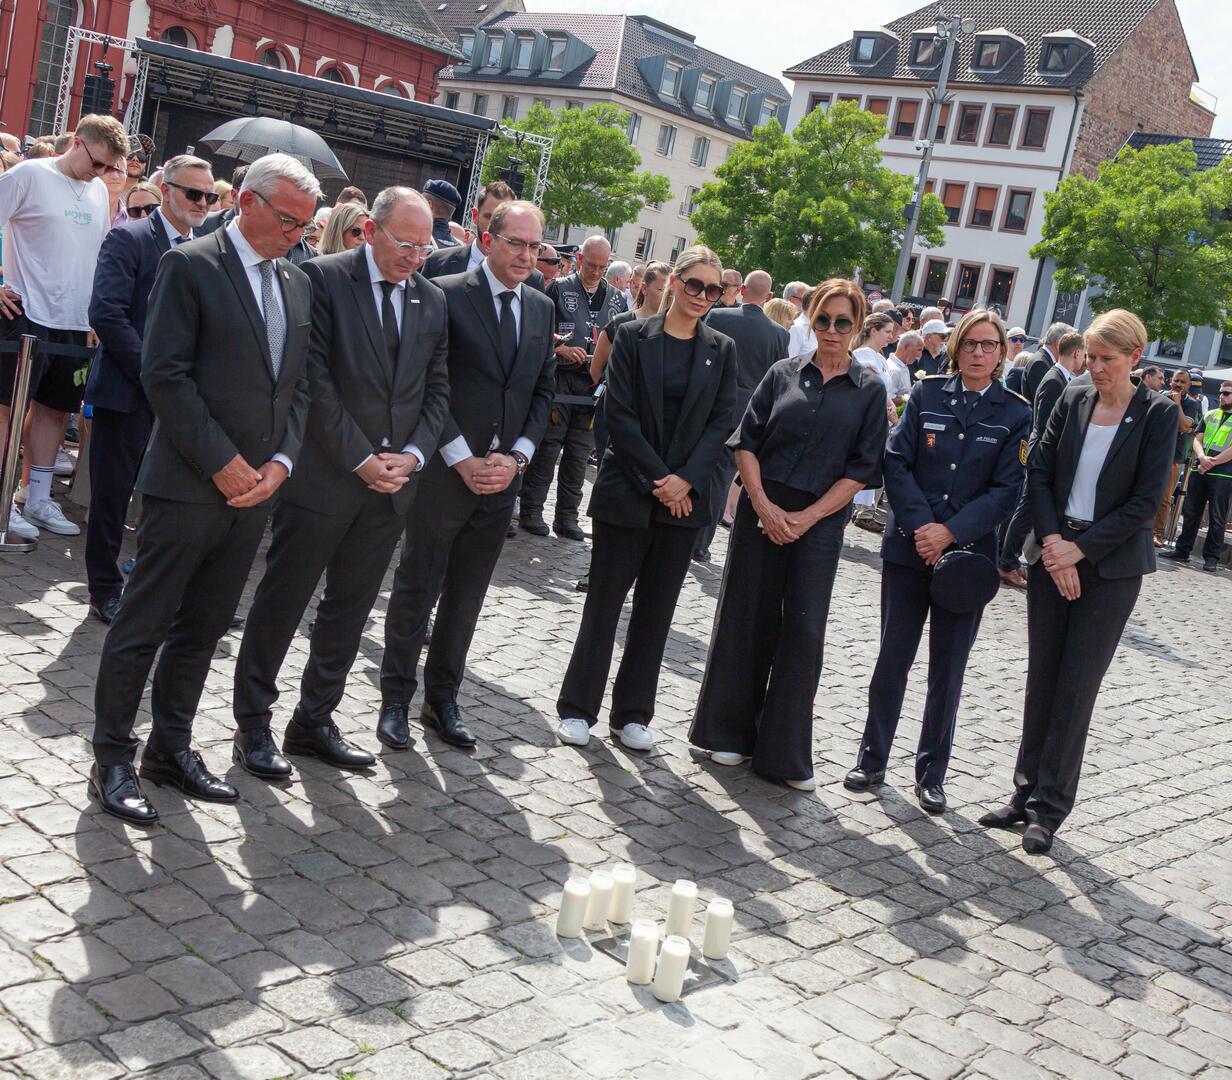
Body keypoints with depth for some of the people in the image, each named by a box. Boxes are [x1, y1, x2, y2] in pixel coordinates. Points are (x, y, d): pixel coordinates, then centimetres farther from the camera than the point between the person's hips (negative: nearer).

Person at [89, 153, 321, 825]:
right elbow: (165, 374, -13)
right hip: (189, 484, -6)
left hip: (256, 486, 6)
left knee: (204, 627, 14)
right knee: (143, 627, 2)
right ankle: (112, 761, 13)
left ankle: (170, 748, 25)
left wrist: (280, 462, -1)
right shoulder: (189, 266, -7)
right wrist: (223, 462, -15)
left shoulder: (297, 283, 13)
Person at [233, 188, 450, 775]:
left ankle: (315, 721, 26)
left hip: (393, 481, 5)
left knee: (350, 610, 13)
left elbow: (437, 389, 10)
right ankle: (253, 725, 17)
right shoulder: (323, 278, -7)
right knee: (281, 603, 4)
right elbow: (315, 379, -13)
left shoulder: (433, 300, 9)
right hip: (323, 476, -5)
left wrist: (411, 455, -6)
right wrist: (361, 459, -15)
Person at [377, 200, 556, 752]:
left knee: (466, 596, 12)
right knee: (417, 588, 4)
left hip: (504, 474, 5)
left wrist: (516, 457, -3)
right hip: (445, 471, -5)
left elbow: (544, 389, 11)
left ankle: (442, 697, 24)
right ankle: (395, 699, 16)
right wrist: (463, 459, -14)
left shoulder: (541, 308, 11)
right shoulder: (446, 294, -7)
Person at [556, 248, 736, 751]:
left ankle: (632, 714, 18)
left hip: (684, 496, 3)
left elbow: (720, 422, 2)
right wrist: (656, 478, -13)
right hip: (627, 489, -3)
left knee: (656, 607, 8)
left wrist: (686, 479, -11)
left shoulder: (721, 350, 7)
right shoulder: (633, 337, -2)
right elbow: (619, 413, -7)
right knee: (605, 600, 2)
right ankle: (577, 707, 14)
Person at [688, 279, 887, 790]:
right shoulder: (784, 373, 6)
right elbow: (747, 441, 3)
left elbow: (861, 468, -1)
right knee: (747, 619, 6)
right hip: (762, 511, 1)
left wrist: (808, 517, -10)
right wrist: (762, 503, -10)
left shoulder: (869, 391, 3)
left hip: (819, 522, -1)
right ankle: (729, 730, 20)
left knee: (804, 630, -3)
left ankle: (785, 752, 7)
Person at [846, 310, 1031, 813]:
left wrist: (950, 532, -14)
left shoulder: (1016, 413, 0)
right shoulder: (927, 394, 3)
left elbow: (1007, 490, -5)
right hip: (908, 546, 1)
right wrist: (920, 525, -13)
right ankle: (872, 759, 19)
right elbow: (897, 462, -2)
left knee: (948, 670, 7)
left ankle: (932, 772, 19)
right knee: (892, 659, 6)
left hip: (968, 553, 0)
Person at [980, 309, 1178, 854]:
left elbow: (1145, 501, -10)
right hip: (1053, 555, 4)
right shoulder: (1073, 399, 5)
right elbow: (1039, 472, 3)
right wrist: (1052, 541, -11)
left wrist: (1079, 549, -13)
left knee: (1076, 686, -2)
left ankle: (1050, 808, 7)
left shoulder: (1158, 414, -6)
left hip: (1111, 564, -3)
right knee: (1042, 678, 8)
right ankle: (1027, 793, 19)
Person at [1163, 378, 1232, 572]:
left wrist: (1212, 462, -14)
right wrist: (1202, 457, -10)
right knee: (1191, 513, 9)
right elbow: (1197, 439, 9)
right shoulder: (1210, 415, 15)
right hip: (1199, 471, 5)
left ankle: (1211, 557, 6)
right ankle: (1182, 551, 16)